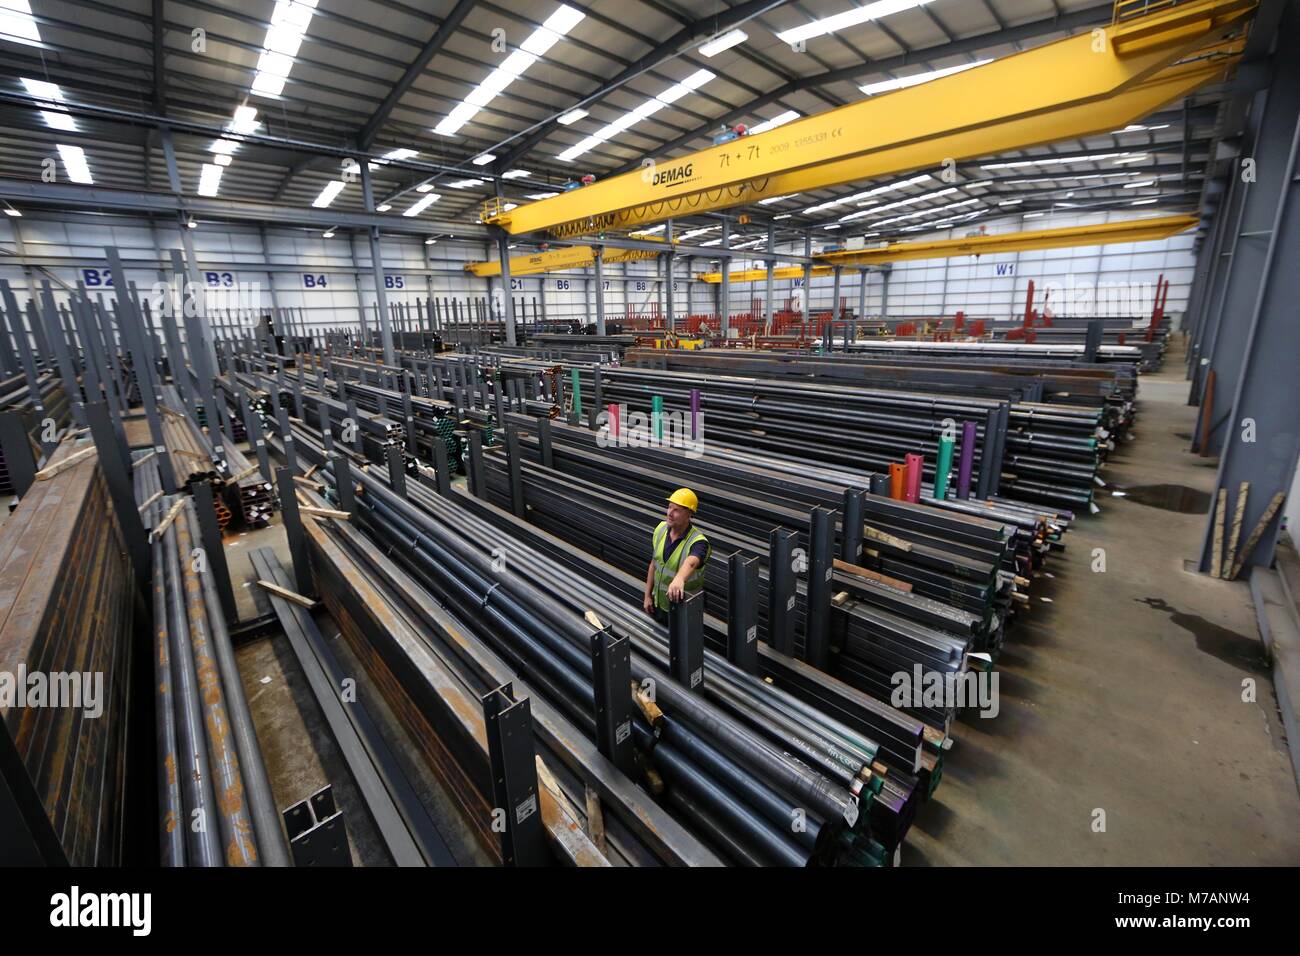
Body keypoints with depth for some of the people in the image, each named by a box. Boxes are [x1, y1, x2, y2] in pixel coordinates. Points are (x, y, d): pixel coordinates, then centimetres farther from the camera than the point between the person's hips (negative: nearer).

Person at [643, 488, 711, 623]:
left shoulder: (698, 542, -28)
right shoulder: (660, 529, -8)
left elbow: (691, 563, -51)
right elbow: (653, 564, 3)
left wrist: (679, 579, -71)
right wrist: (647, 595, 6)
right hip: (658, 604, 6)